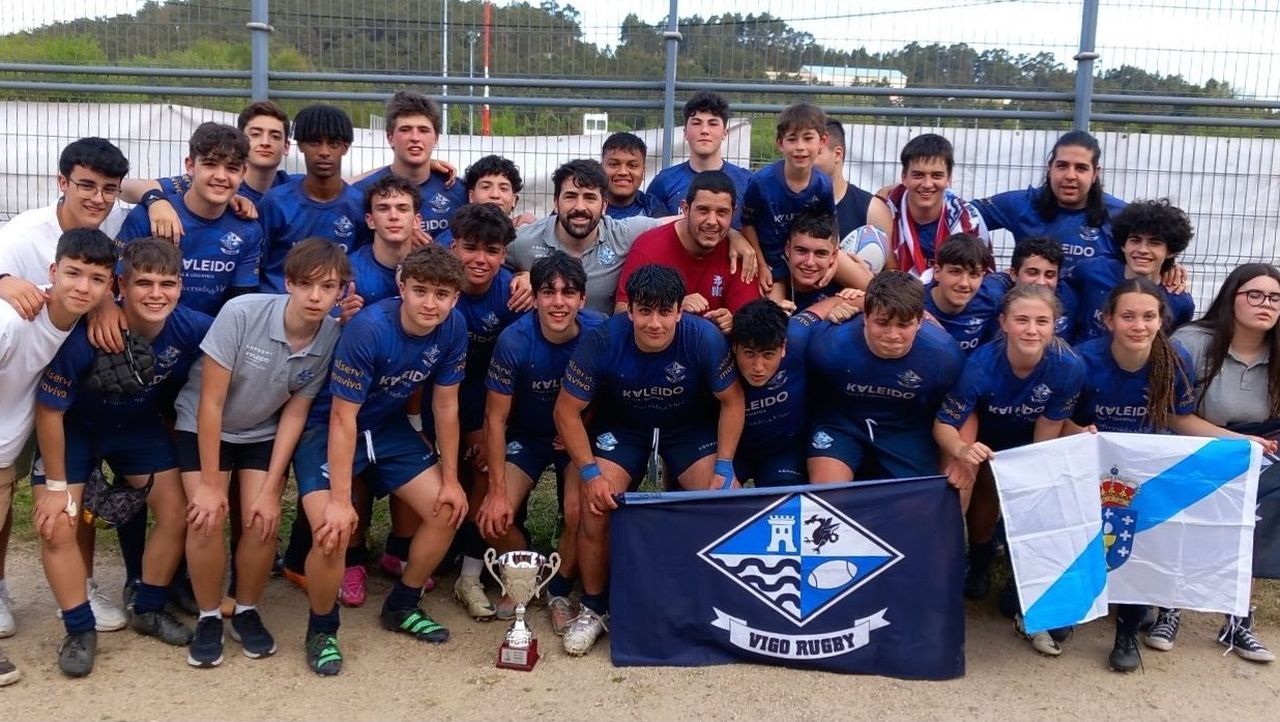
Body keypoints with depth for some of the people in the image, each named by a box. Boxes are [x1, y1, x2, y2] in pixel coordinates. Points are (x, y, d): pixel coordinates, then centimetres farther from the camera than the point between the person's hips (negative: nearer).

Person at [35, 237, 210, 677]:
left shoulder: (192, 329, -28)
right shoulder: (85, 336, -37)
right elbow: (50, 410, -23)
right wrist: (56, 484, -15)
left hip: (141, 424, 3)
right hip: (73, 427, -3)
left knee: (177, 514, 0)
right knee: (57, 527, -12)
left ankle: (149, 610, 21)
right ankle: (81, 630, 7)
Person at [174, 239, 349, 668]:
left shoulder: (332, 339, -20)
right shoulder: (241, 313, -29)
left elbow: (295, 413, -11)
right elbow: (211, 401, -23)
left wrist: (271, 489, -13)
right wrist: (209, 483, -19)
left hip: (263, 433, 2)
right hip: (203, 426, -2)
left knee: (264, 520, -13)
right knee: (207, 518, -17)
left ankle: (246, 612, 12)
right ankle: (208, 618, 5)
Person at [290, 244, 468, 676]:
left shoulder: (453, 328, -14)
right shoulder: (369, 329, -31)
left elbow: (445, 406, -3)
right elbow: (343, 419, -27)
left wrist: (450, 479, 0)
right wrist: (341, 501, -27)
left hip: (387, 426, 6)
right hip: (327, 428, -6)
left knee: (448, 510, -1)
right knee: (333, 531, -24)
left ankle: (401, 607, 21)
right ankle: (322, 631, 4)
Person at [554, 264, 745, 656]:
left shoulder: (705, 338, -28)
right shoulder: (603, 341, -28)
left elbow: (732, 402, -13)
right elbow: (567, 410, -17)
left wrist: (724, 468, -19)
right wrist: (590, 473, -23)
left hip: (691, 427, 0)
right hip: (622, 426, 0)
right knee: (595, 506, -20)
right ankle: (593, 608, 3)